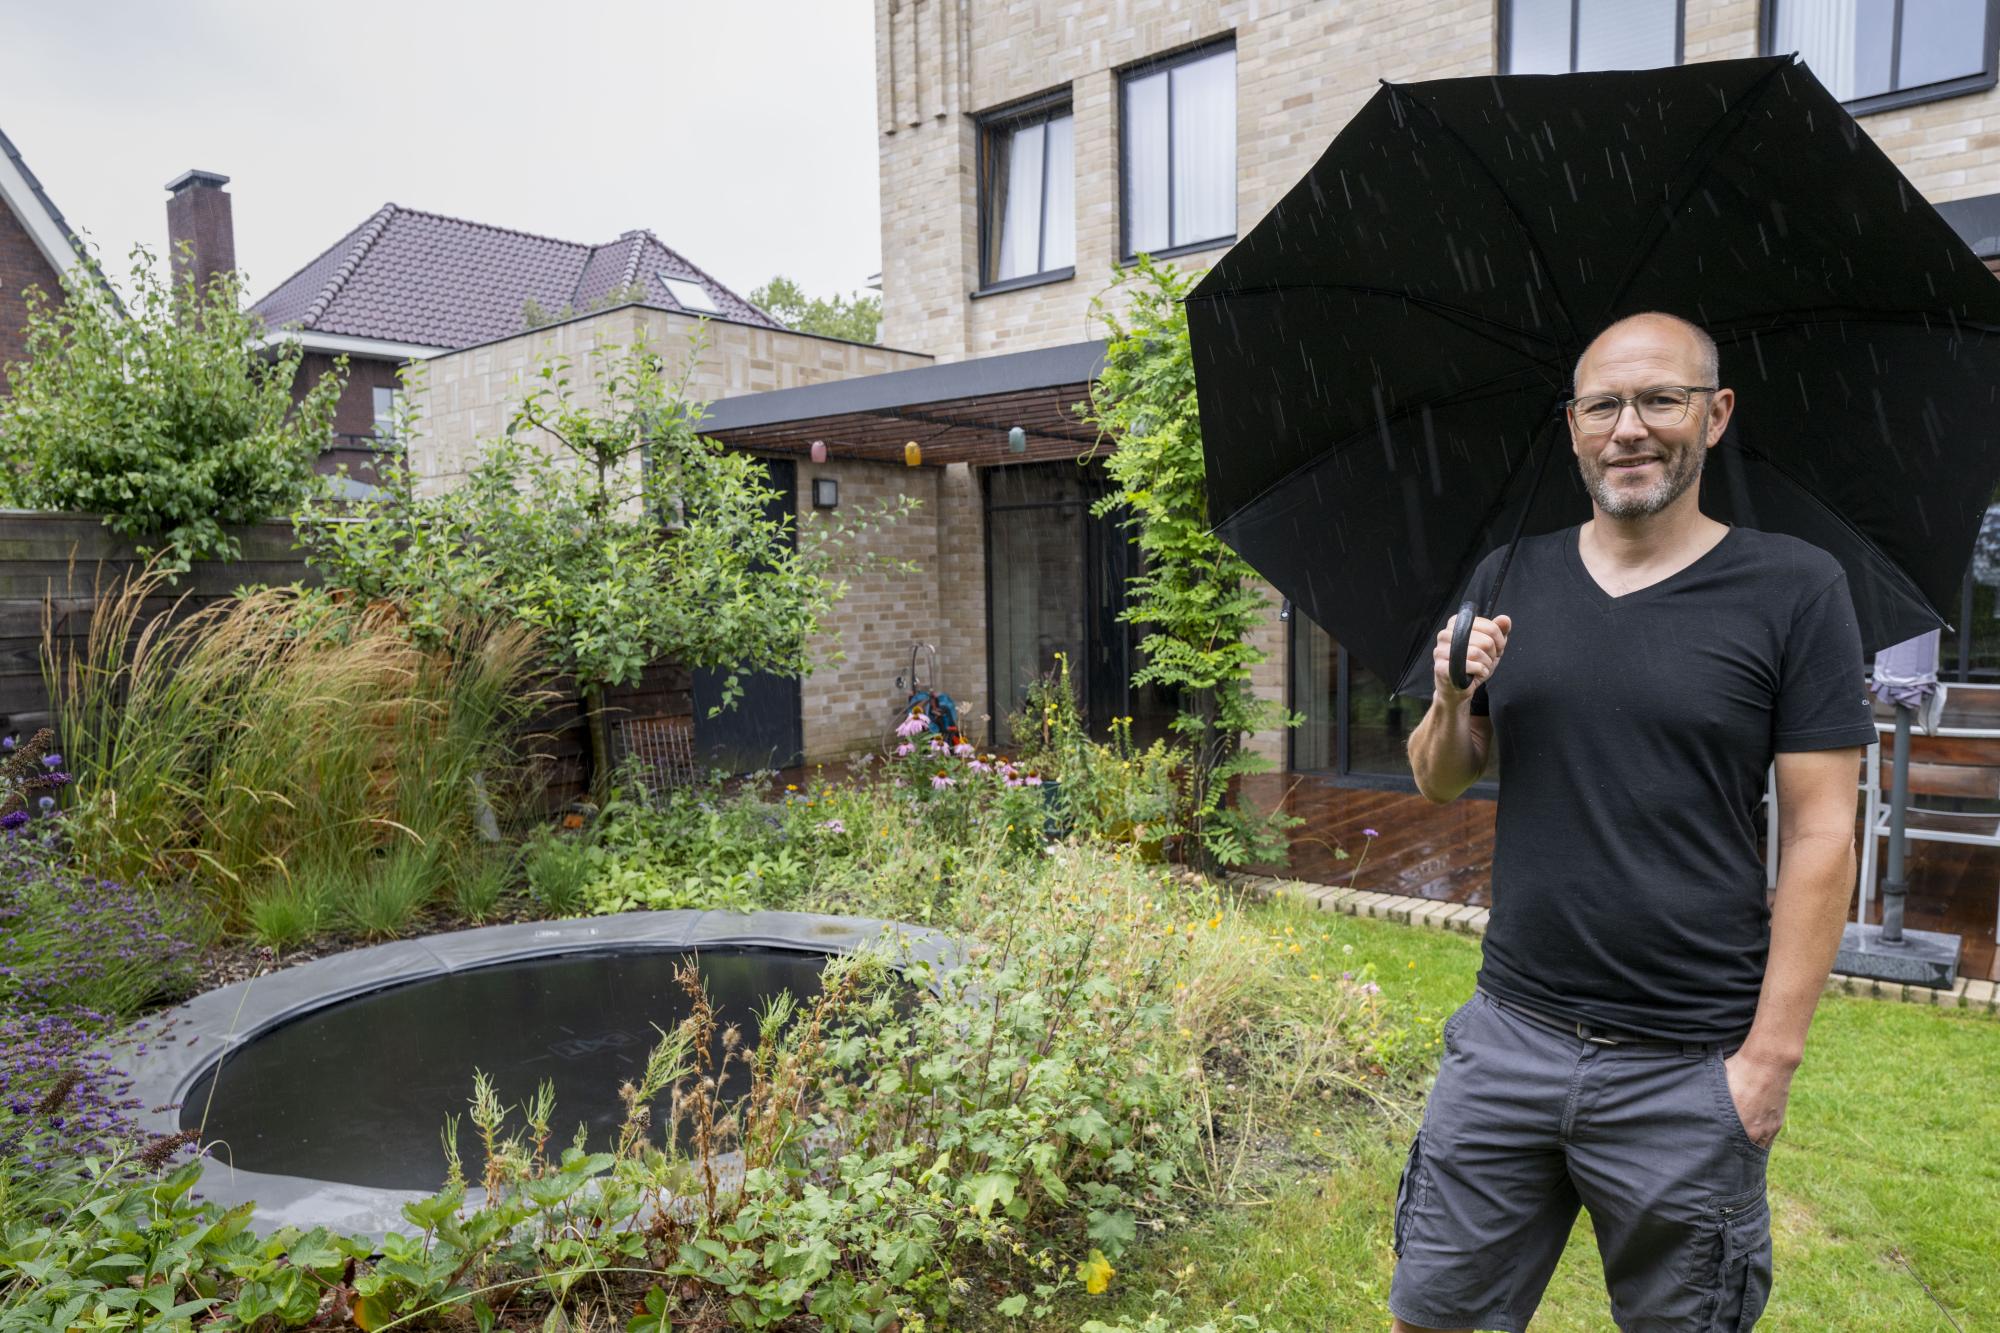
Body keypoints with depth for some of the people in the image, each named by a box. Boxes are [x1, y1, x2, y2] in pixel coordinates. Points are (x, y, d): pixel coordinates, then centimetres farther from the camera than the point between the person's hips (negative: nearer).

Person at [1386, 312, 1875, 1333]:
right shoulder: (1509, 581, 5)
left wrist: (1771, 1055, -9)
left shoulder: (1793, 589, -5)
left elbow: (1820, 838, -6)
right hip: (1509, 1035, 3)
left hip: (1689, 1068, -2)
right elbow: (1438, 785, 9)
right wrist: (1454, 699, -12)